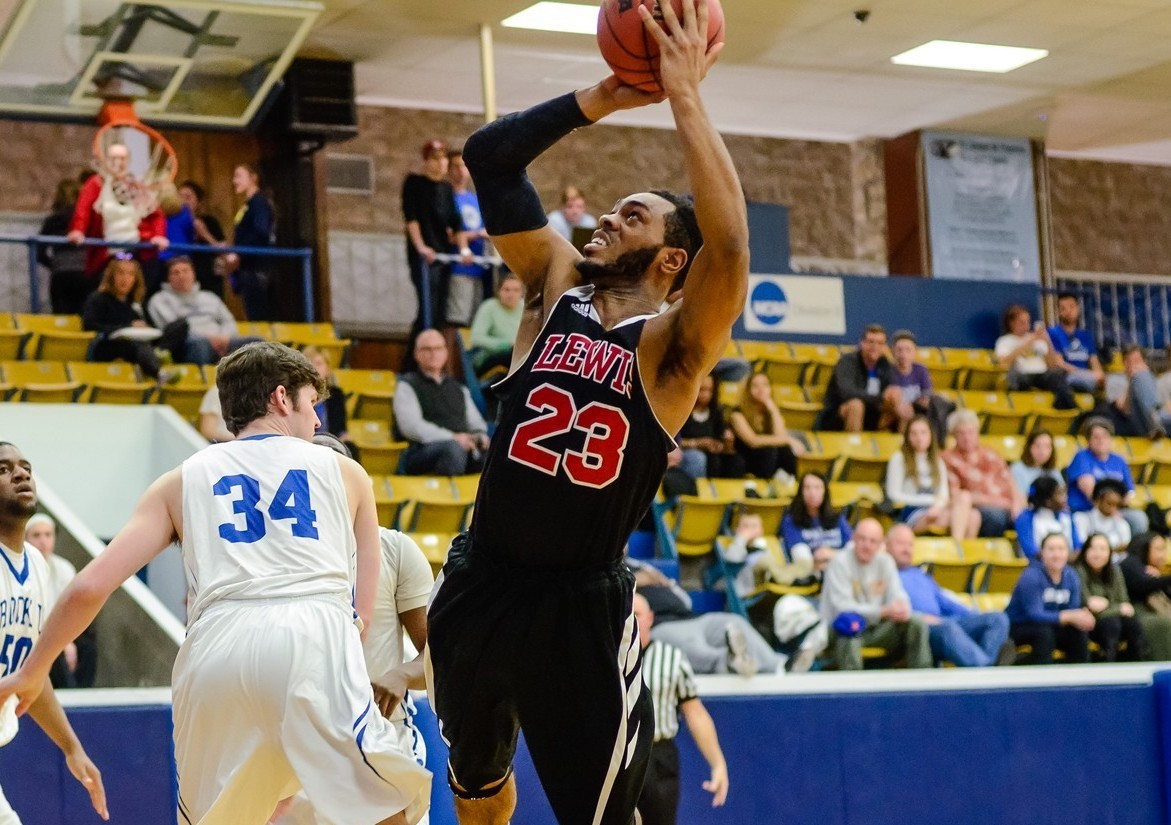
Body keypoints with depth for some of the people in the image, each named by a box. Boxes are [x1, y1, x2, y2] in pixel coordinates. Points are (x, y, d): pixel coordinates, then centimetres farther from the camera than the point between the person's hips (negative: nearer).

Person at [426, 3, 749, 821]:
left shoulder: (672, 343, -9)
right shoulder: (557, 290, 5)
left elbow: (729, 240, -28)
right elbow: (490, 158, 1)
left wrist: (684, 94, -25)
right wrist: (602, 98, -8)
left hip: (582, 609, -5)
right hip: (477, 586, 5)